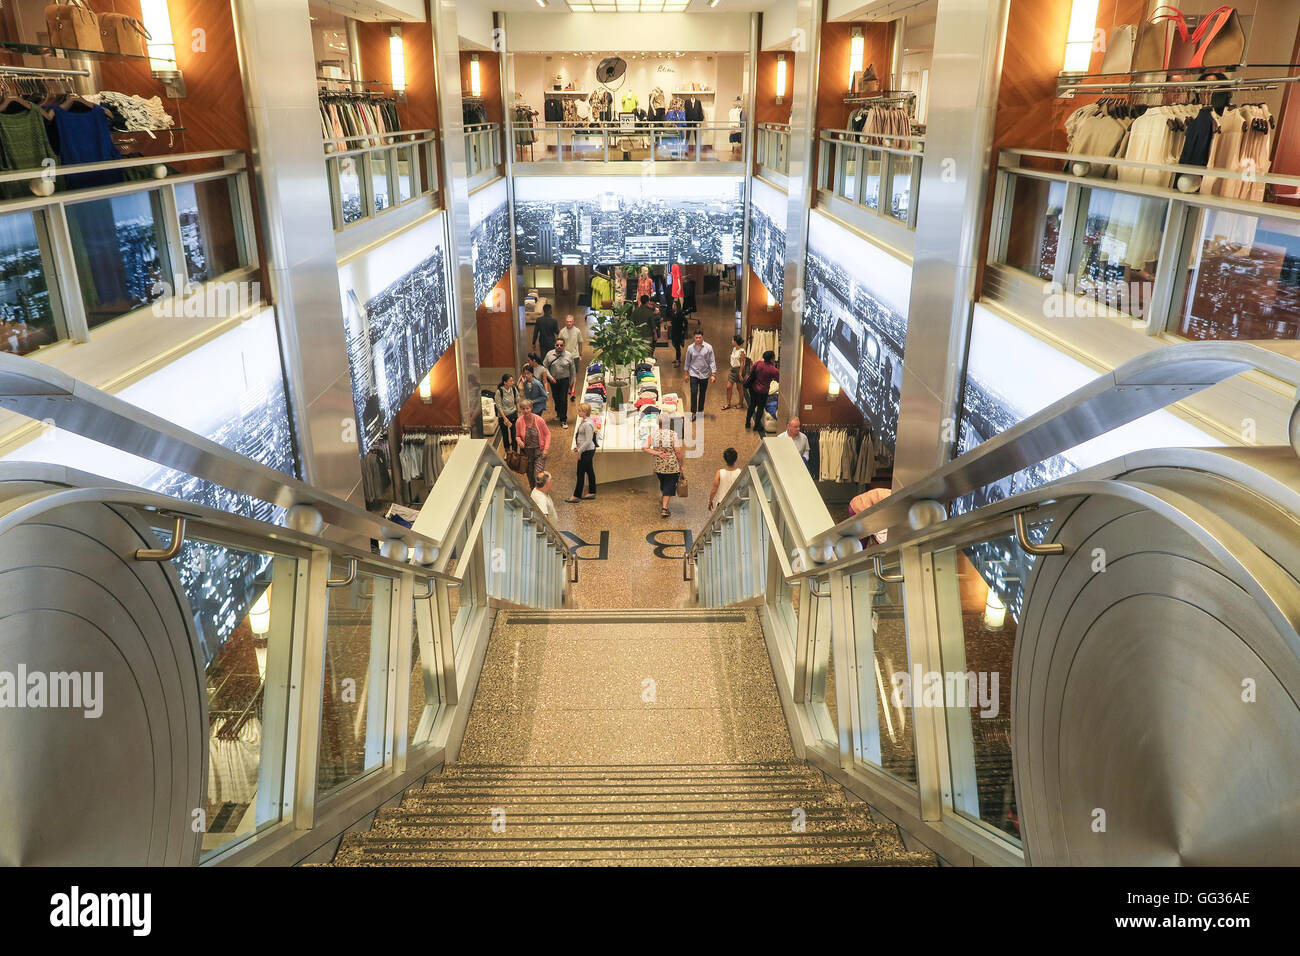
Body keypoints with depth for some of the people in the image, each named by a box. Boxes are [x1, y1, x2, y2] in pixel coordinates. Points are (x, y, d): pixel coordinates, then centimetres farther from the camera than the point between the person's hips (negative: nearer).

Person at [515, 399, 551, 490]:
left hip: (539, 451, -3)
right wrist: (519, 441, -17)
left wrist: (546, 448, -12)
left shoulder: (539, 420, -14)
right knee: (530, 475, 16)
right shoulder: (519, 422, -8)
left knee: (538, 475, -14)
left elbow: (547, 434, -4)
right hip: (527, 452, 3)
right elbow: (517, 436, 7)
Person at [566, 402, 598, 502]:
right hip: (588, 451, 10)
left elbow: (588, 441, -24)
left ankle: (576, 496, 5)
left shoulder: (588, 424, -23)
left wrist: (580, 451, -17)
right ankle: (592, 493, 25)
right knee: (589, 471, 16)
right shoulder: (583, 421, 8)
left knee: (580, 473, -2)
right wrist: (577, 446, 10)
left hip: (587, 451, -10)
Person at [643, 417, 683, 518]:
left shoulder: (652, 435, -1)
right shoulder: (674, 435, -10)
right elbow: (678, 451, -14)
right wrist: (681, 465, -3)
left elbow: (644, 448, -12)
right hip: (672, 466, -3)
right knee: (669, 486, 6)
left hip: (658, 466, 3)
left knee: (662, 485, 23)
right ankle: (664, 507, -1)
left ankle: (662, 504, 34)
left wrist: (658, 453, -11)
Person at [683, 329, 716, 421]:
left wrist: (713, 374, -9)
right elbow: (687, 361, 7)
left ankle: (700, 411, 26)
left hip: (704, 374, 0)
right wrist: (686, 373, 10)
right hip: (694, 374, 0)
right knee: (693, 393, -8)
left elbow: (712, 361, -5)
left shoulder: (708, 347, -8)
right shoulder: (690, 348, -4)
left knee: (702, 394, 11)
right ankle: (693, 413, -2)